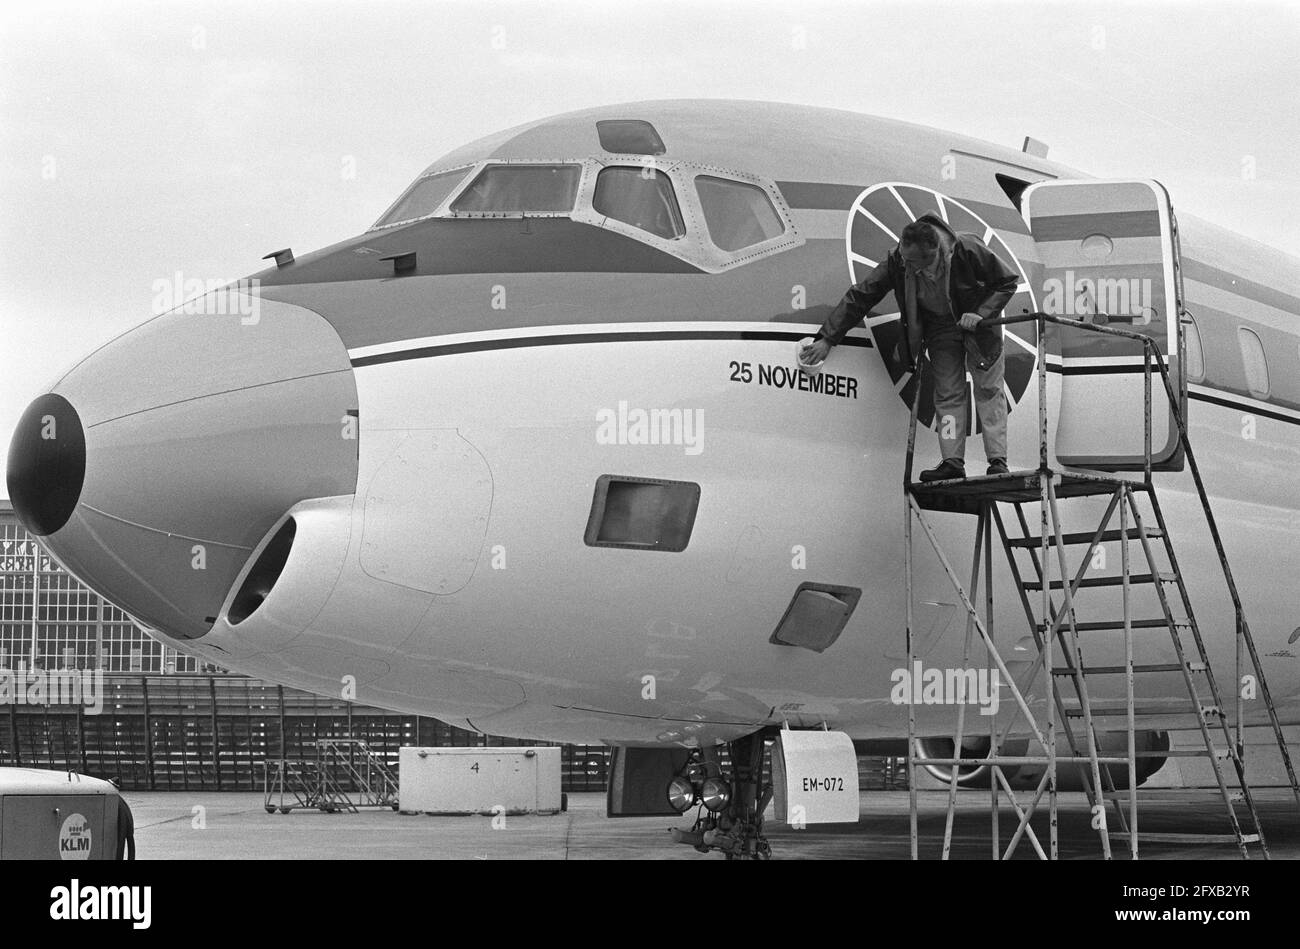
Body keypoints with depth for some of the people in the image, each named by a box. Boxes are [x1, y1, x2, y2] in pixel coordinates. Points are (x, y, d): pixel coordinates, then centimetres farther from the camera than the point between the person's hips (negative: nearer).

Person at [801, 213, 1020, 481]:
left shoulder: (968, 250, -34)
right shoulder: (898, 262, -28)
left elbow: (1007, 281, -17)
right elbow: (859, 297, -20)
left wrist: (981, 314, -29)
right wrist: (826, 339, -23)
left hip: (975, 321, -2)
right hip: (938, 326, 2)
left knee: (988, 389, -4)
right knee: (947, 395, -4)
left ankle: (997, 461, -2)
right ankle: (952, 462, -5)